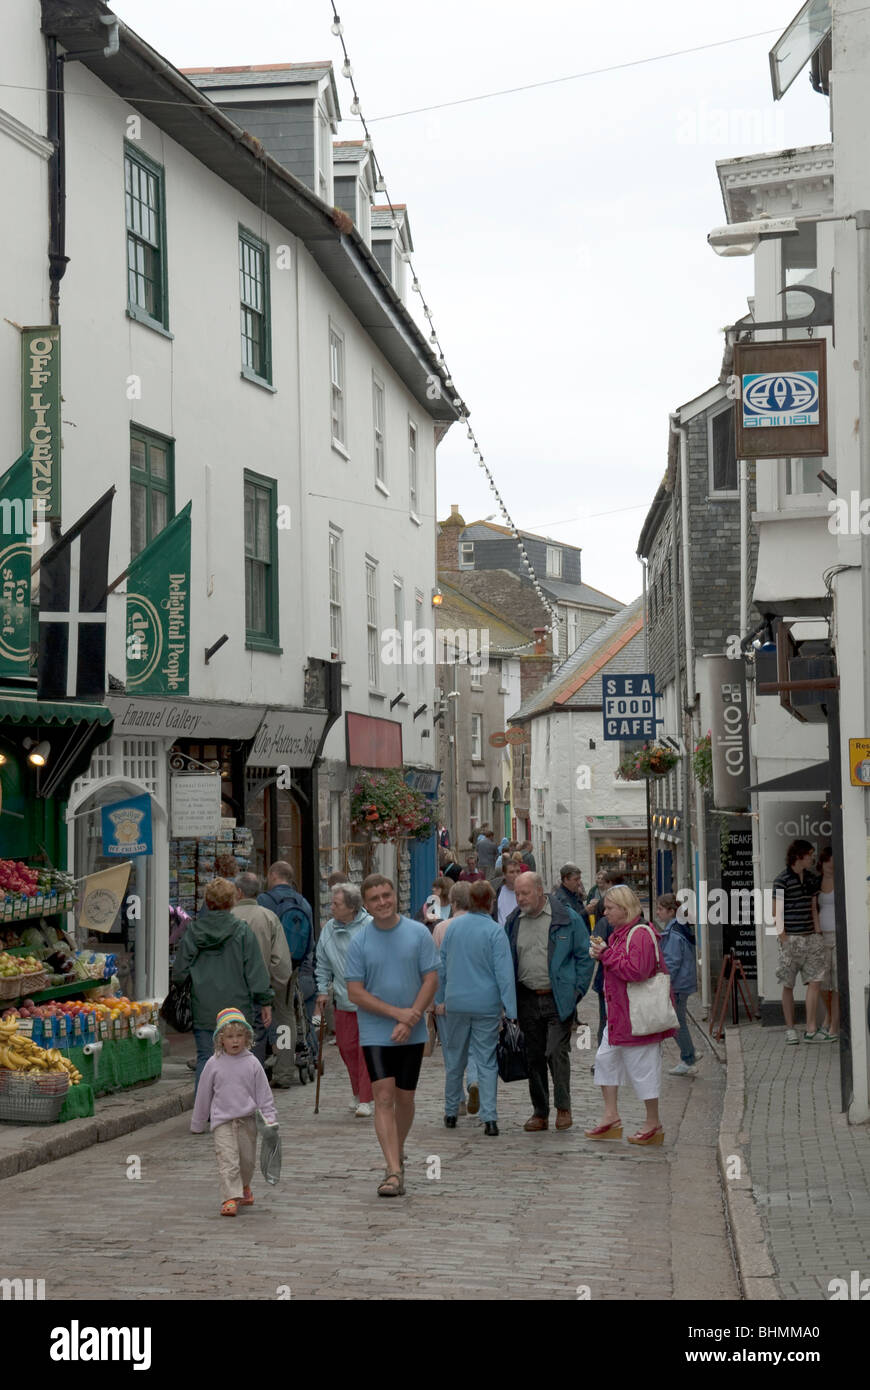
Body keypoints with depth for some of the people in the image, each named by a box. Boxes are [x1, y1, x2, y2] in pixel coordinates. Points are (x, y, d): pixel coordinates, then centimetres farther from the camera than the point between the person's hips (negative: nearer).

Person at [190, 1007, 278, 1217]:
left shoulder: (252, 1064, 0)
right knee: (227, 1160, -13)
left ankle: (244, 1187, 38)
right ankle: (231, 1198, -16)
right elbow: (204, 1095, 7)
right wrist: (197, 1125, 13)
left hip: (248, 1120, 2)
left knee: (247, 1159, 11)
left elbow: (264, 1093, 5)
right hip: (222, 1121, -1)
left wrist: (270, 1118, -2)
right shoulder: (214, 1064, -1)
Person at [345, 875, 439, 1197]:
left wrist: (409, 1020, -12)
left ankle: (397, 1152, 34)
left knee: (404, 1098, 11)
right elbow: (355, 992, -4)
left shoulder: (418, 933, -1)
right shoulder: (360, 941, -3)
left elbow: (431, 981, -2)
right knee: (383, 1097, -11)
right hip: (375, 1033, -1)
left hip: (412, 1034, 1)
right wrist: (397, 1013, -12)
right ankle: (394, 1171, -15)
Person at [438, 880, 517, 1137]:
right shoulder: (495, 932, -11)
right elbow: (504, 973, -13)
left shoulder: (453, 926, 3)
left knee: (455, 1059, 15)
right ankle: (489, 1118, -7)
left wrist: (440, 997, 23)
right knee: (487, 1062, 0)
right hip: (486, 1005, -3)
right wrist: (511, 1010, -11)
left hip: (456, 1003, 3)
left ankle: (450, 1112, 24)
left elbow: (441, 966, 11)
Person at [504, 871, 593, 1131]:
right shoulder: (514, 922, 9)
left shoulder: (567, 919, -3)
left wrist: (577, 990, -6)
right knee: (534, 1057, 7)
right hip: (527, 1000, 4)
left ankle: (563, 1108, 2)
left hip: (558, 999, -4)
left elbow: (584, 956, 1)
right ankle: (540, 1112, 14)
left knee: (557, 1052, -11)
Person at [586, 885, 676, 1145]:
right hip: (619, 1012, 11)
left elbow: (635, 970, -28)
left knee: (641, 1065, -2)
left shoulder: (640, 934, -18)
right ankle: (611, 1117, 19)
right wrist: (601, 955, 4)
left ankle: (654, 1125, 9)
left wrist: (606, 953, -21)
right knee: (606, 1057, 12)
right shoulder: (620, 932, 13)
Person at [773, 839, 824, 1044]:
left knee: (815, 981, -3)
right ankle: (790, 1029, 12)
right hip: (791, 938, -6)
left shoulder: (811, 878, 13)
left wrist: (817, 927, 10)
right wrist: (784, 939, -13)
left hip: (811, 937, 6)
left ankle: (810, 1030, -2)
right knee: (788, 986, 3)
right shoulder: (782, 881, -7)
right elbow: (777, 912, -8)